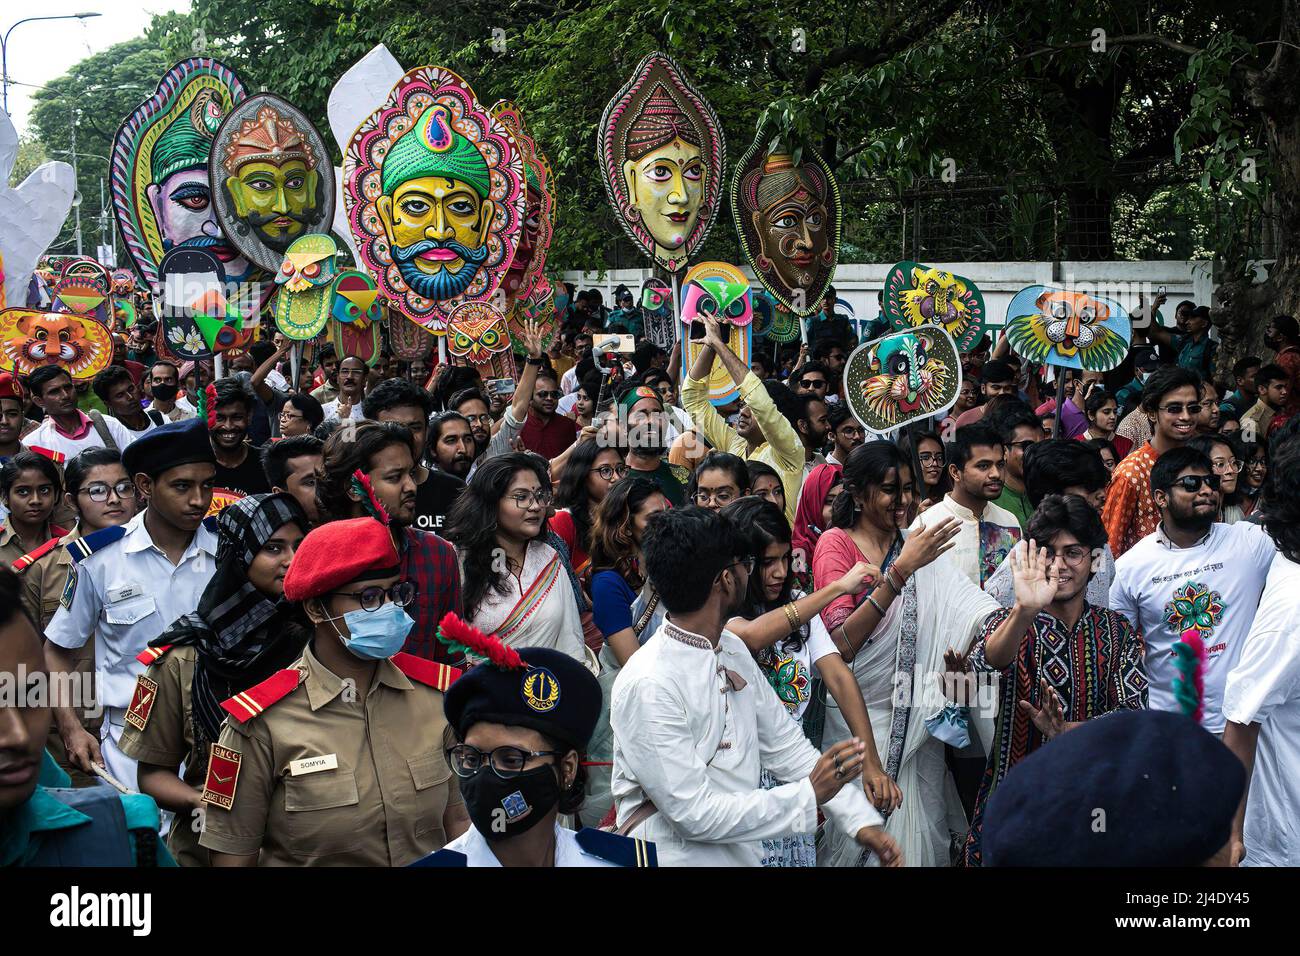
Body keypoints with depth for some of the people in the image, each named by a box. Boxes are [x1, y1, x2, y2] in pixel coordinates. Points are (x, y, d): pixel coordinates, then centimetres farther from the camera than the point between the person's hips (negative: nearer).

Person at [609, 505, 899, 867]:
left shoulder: (734, 650, 7)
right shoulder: (648, 685, -19)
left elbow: (785, 745, 9)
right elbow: (695, 815, -19)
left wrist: (862, 821, -1)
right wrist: (809, 794, -15)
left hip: (745, 853, 7)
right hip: (678, 856, -7)